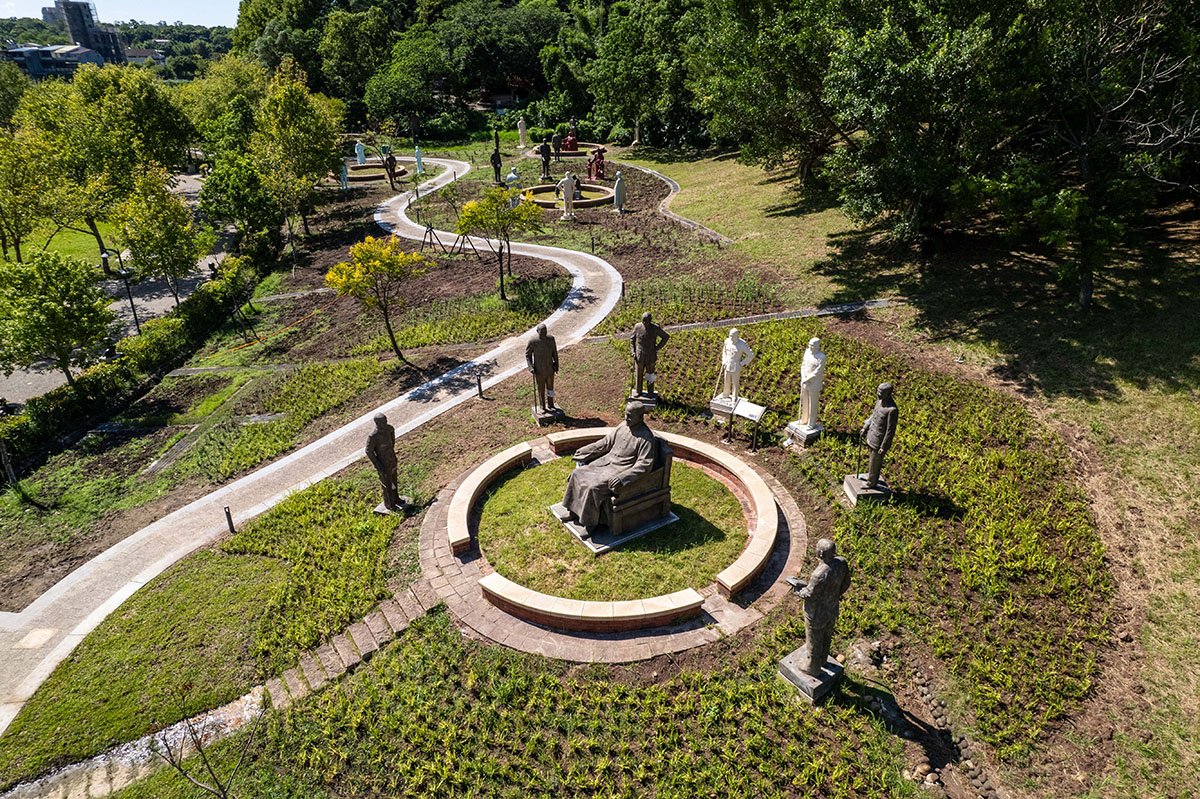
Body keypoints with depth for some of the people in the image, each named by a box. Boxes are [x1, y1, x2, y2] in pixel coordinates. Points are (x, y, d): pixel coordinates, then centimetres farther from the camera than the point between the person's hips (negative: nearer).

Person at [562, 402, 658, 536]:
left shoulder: (646, 438, -19)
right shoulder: (623, 426, 5)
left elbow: (644, 464, -23)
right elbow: (605, 443, 13)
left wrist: (622, 477, -31)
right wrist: (583, 452, 10)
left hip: (620, 469, -8)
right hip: (607, 460, 8)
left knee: (593, 487, -25)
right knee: (578, 474, -2)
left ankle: (590, 524, -7)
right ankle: (577, 512, 11)